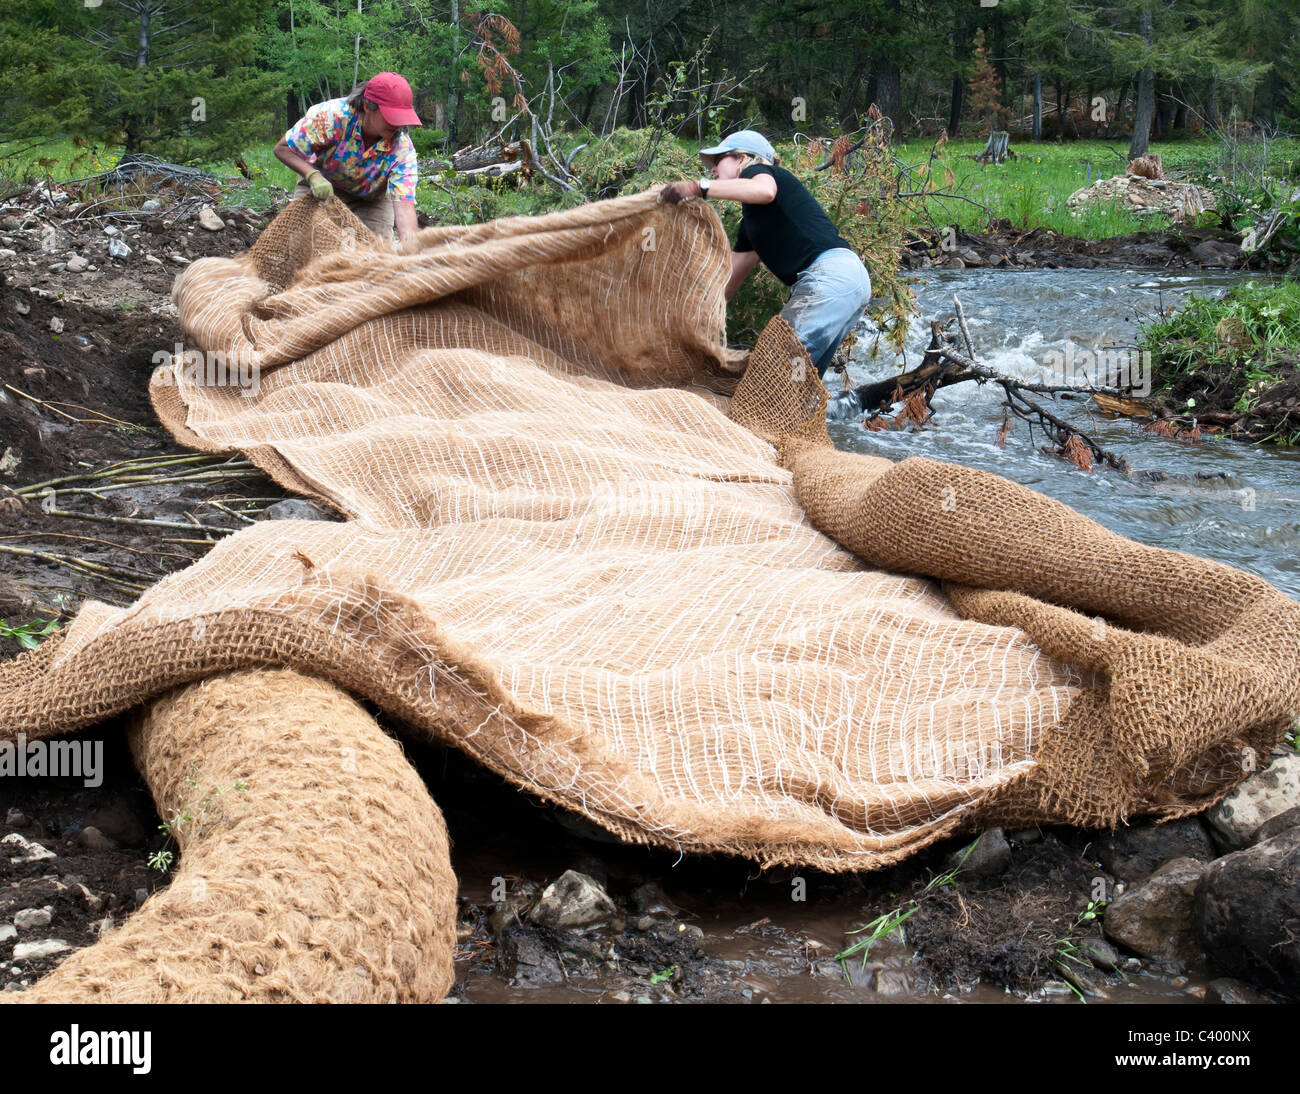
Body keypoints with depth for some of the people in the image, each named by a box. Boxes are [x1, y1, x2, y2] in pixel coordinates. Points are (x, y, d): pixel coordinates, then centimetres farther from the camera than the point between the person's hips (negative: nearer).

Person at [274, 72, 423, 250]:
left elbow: (404, 204, -37)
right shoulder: (332, 115, -32)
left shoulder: (403, 149, -28)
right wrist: (313, 175, -39)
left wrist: (411, 251, -53)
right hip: (320, 189, -1)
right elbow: (283, 149, -21)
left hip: (370, 201, 1)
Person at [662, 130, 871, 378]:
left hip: (829, 272, -10)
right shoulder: (751, 220, 30)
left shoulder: (758, 171, 5)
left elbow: (764, 190, -22)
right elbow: (731, 276, 33)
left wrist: (699, 187, -24)